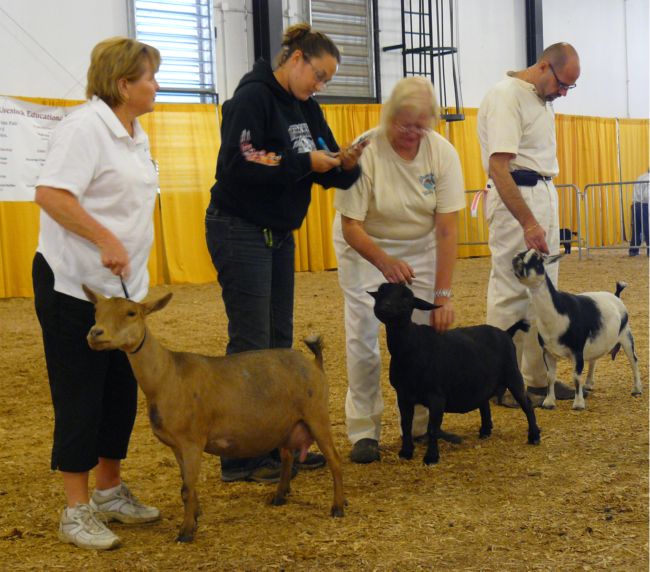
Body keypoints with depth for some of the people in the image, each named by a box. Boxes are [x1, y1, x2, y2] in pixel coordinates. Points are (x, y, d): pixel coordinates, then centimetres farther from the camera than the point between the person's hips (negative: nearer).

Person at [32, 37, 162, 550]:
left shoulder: (136, 135, 12)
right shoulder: (85, 127, -16)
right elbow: (50, 194, -26)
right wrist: (105, 241, -30)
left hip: (123, 286, 9)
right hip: (74, 285, -9)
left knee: (123, 391, 13)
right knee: (80, 396, -3)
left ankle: (110, 491, 28)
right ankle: (77, 511, 7)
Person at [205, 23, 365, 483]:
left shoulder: (304, 106, 10)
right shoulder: (253, 97, -15)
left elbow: (324, 164, 11)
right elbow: (238, 166, -26)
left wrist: (344, 163, -11)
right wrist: (303, 163, -22)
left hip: (279, 234, 9)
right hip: (240, 232, -9)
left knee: (279, 341, 11)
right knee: (250, 342, -6)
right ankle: (240, 458, 2)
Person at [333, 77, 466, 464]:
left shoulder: (442, 153, -20)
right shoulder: (364, 152, -27)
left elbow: (447, 230, -20)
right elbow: (351, 227, -24)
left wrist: (443, 294, -25)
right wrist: (384, 263, -42)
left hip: (420, 247, 2)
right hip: (365, 246, -2)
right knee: (363, 335, -10)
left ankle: (422, 424, 9)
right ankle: (364, 431, -1)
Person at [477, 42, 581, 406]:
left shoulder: (544, 98, 13)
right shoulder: (506, 97, -16)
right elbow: (498, 167, -23)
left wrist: (544, 217, 13)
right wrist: (528, 222, -26)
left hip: (545, 196, 9)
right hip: (515, 198, -9)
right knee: (511, 292, -5)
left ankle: (538, 376, 19)